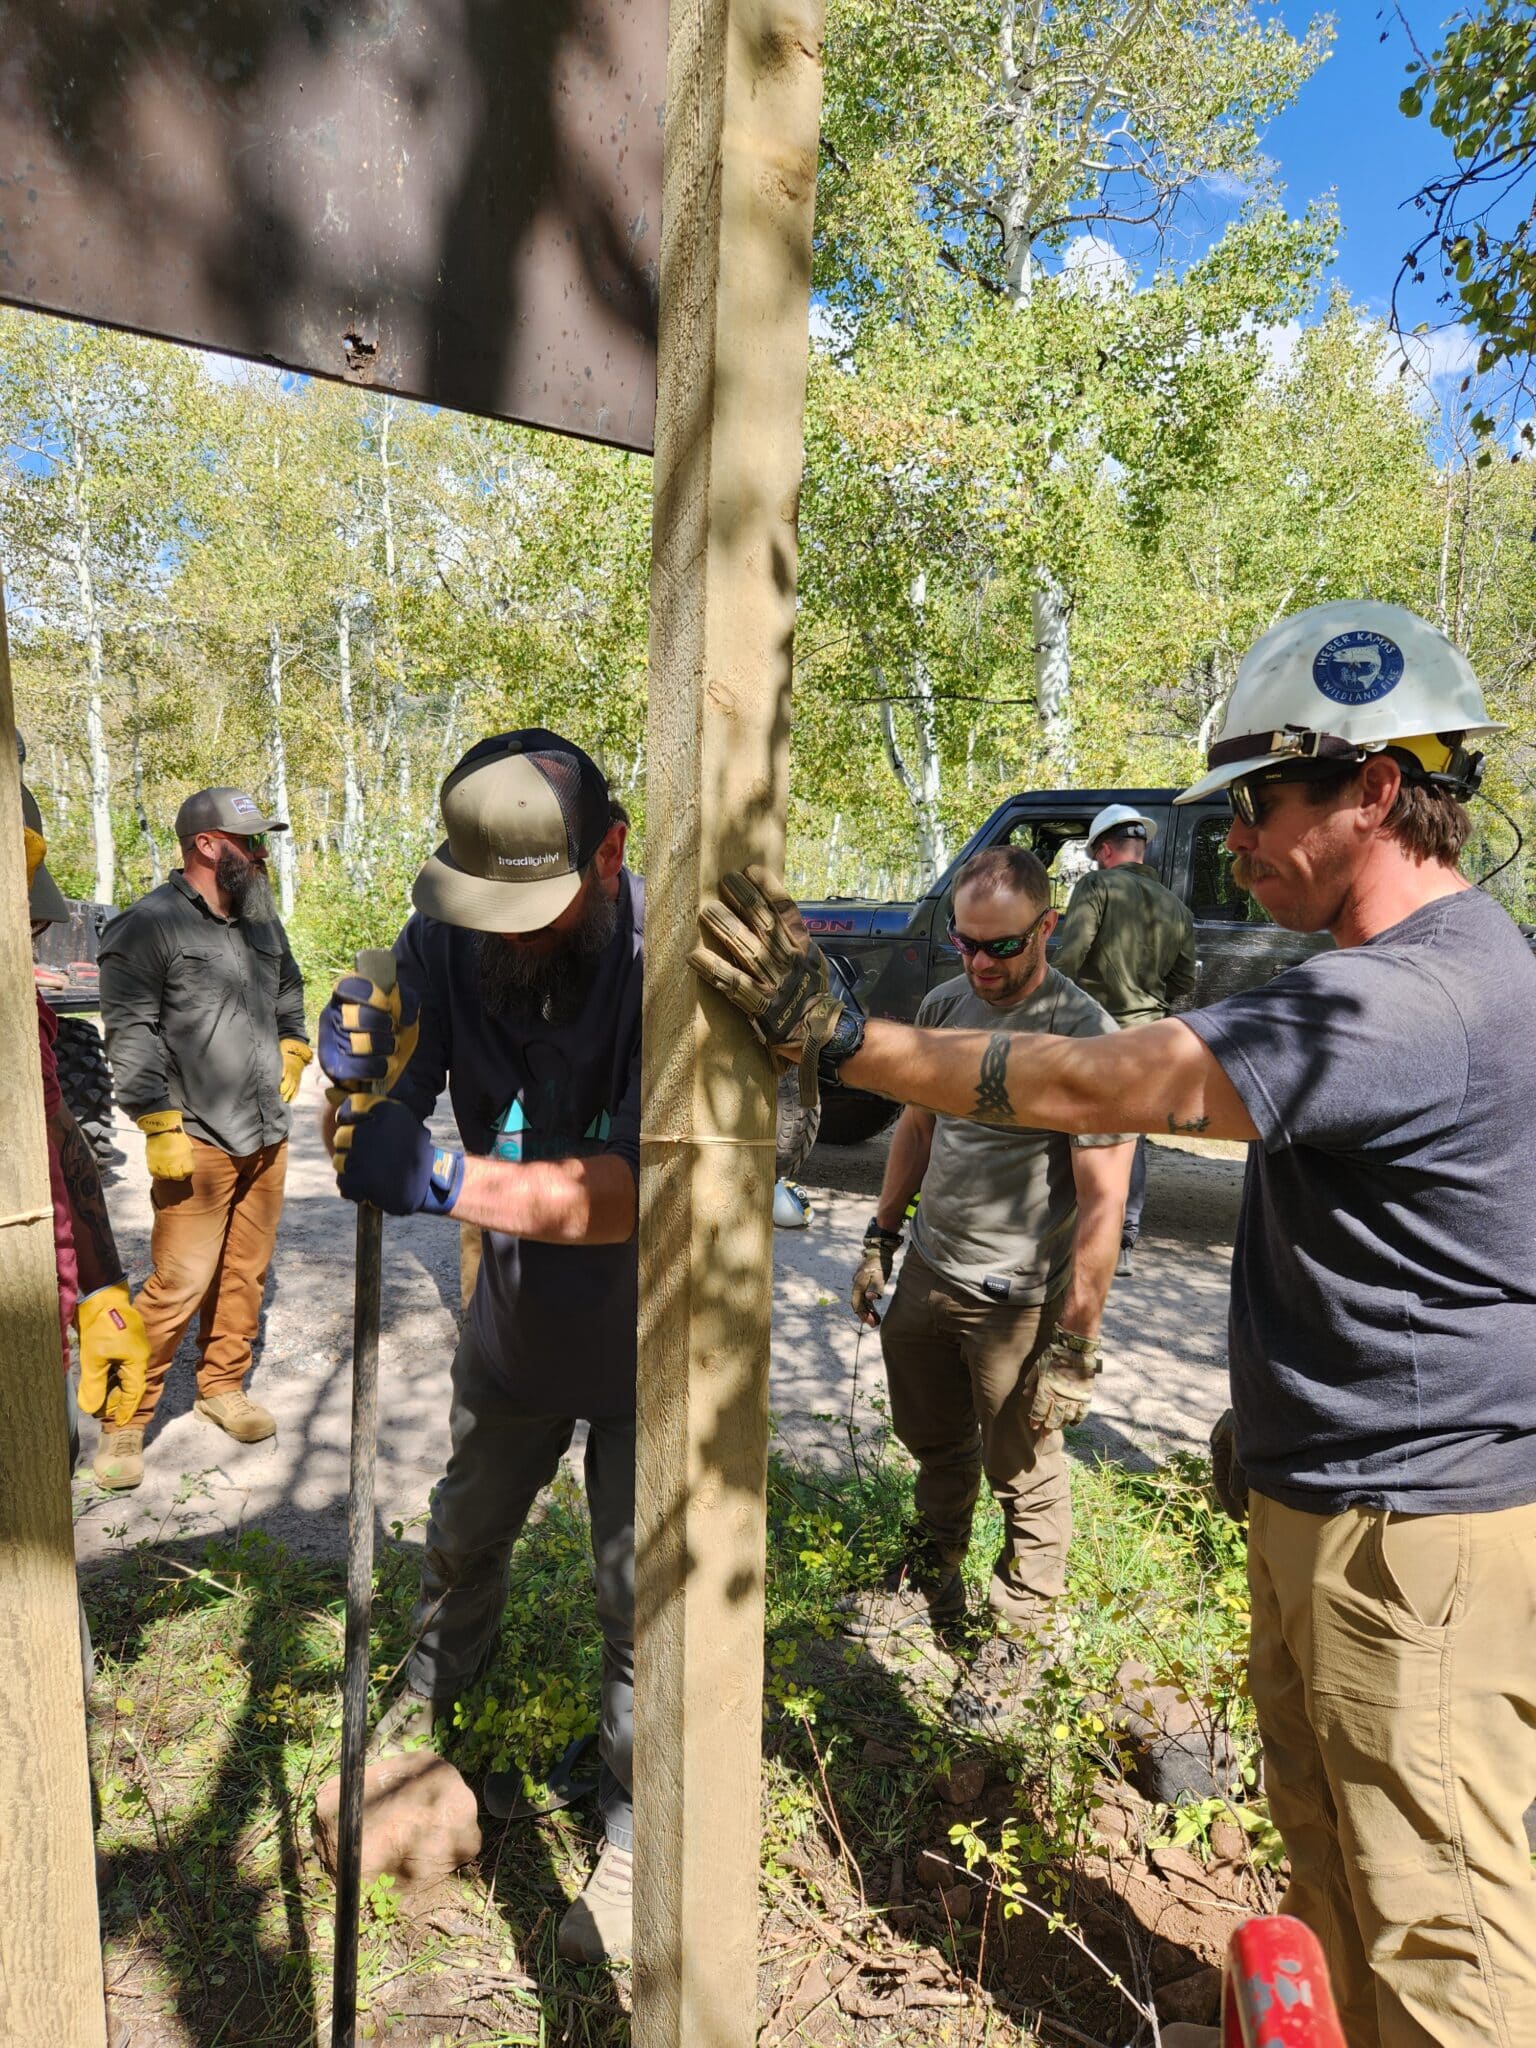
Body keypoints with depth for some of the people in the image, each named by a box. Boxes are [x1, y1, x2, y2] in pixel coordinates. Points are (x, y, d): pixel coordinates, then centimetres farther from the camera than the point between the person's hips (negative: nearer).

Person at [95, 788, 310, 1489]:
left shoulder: (262, 921, 13)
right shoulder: (148, 924, -10)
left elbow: (289, 991, 31)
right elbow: (130, 1035, -14)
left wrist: (293, 1050, 18)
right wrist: (160, 1127, -17)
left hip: (268, 1136, 7)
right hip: (198, 1142, -7)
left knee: (246, 1273, 14)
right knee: (180, 1284, -5)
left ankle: (222, 1386, 31)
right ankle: (125, 1420, 12)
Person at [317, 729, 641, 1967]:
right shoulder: (449, 937, -17)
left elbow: (644, 1186, -35)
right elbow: (380, 1126, -15)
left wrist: (455, 1186, -43)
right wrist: (363, 1090, -37)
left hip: (647, 1338, -5)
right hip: (516, 1317, 5)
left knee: (642, 1595, 9)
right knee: (466, 1537, 28)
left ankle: (633, 1839, 37)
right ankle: (431, 1708, 60)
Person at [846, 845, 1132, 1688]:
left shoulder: (1084, 1034, -19)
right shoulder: (944, 1004, 2)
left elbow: (1103, 1202, -19)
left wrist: (1074, 1348, -19)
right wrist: (879, 1240, 15)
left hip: (1019, 1299, -6)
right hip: (927, 1272, 6)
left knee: (1024, 1473, 10)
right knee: (936, 1446, 22)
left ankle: (1020, 1633, 32)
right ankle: (932, 1582, 44)